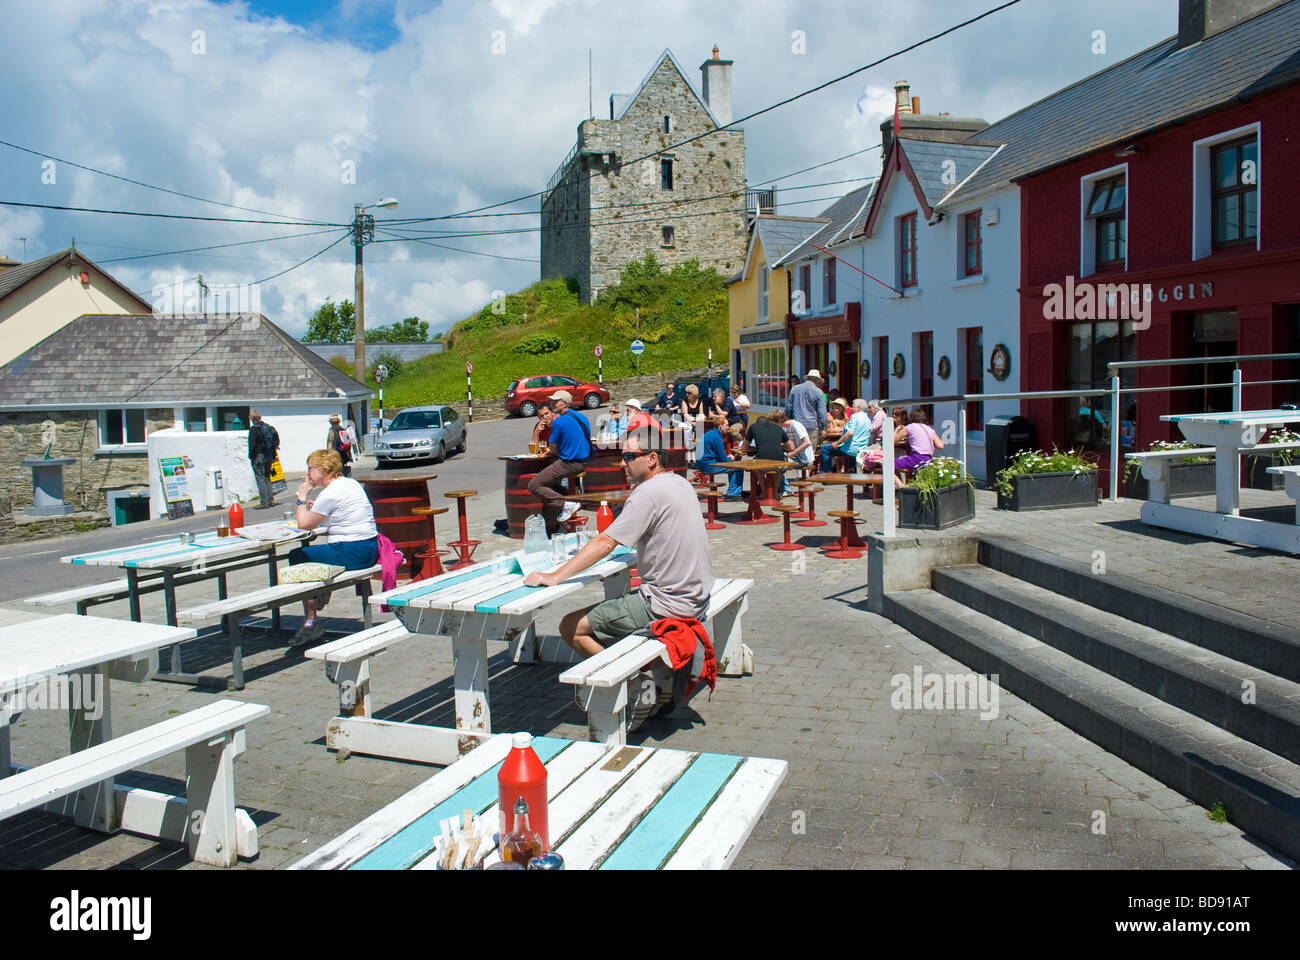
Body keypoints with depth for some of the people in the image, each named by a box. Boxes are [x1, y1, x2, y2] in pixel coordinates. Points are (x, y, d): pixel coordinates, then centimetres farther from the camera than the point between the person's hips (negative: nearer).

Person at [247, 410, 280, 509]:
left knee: (260, 479, -2)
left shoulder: (253, 429, -13)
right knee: (267, 478, 17)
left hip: (258, 457, -7)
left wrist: (251, 456, -6)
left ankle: (264, 502, -4)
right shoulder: (269, 427, 6)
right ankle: (271, 499, 17)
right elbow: (277, 440, 12)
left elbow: (252, 445, -17)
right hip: (269, 456, 7)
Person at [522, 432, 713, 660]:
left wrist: (555, 577, -18)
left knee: (571, 627, -5)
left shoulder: (648, 493, -18)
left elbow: (605, 543, -21)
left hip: (668, 605, -10)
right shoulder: (681, 484, 10)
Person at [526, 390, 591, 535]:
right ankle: (551, 527, 23)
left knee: (534, 485, -6)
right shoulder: (582, 418, 10)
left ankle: (566, 504, -13)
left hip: (568, 463, -9)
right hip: (584, 462, 9)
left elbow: (553, 448, -5)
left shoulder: (558, 422, -13)